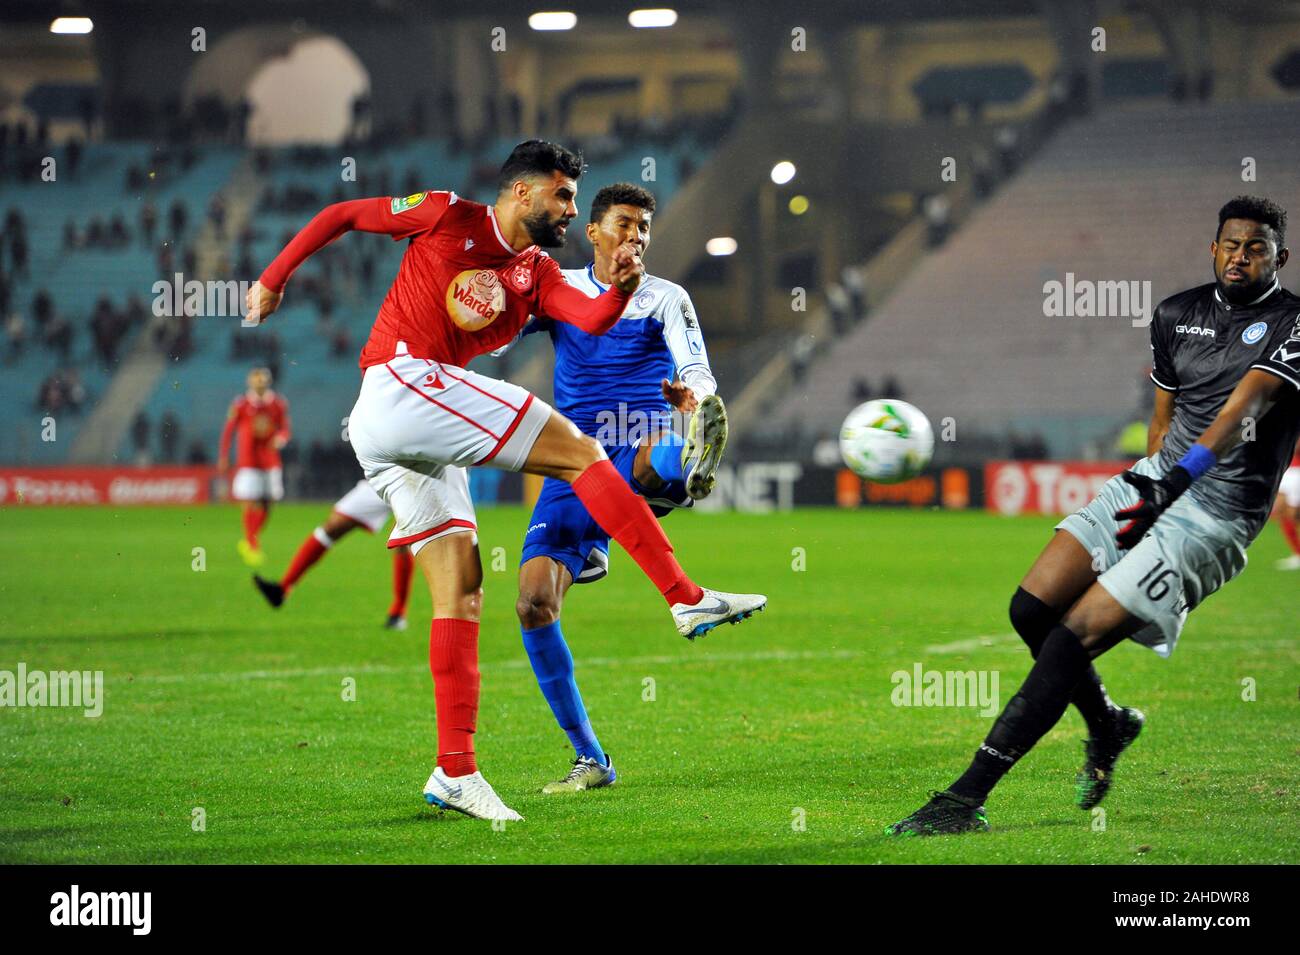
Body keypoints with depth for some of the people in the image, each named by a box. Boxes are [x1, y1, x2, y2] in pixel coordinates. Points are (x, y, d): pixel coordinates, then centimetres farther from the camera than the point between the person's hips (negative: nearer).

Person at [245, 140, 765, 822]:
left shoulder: (536, 274, 19)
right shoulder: (449, 217, 3)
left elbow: (591, 319, 0)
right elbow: (340, 215, 10)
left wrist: (619, 289, -21)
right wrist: (273, 278, 13)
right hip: (404, 378, -8)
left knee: (461, 591, 4)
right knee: (580, 451, -13)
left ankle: (455, 772, 3)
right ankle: (687, 599, -17)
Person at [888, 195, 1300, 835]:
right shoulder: (1177, 314, 13)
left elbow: (1244, 407, -24)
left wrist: (1178, 479, -36)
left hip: (1219, 513, -7)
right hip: (1160, 481, 7)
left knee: (1076, 634, -17)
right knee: (1032, 608, -7)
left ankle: (966, 799, -17)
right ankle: (1106, 725, 23)